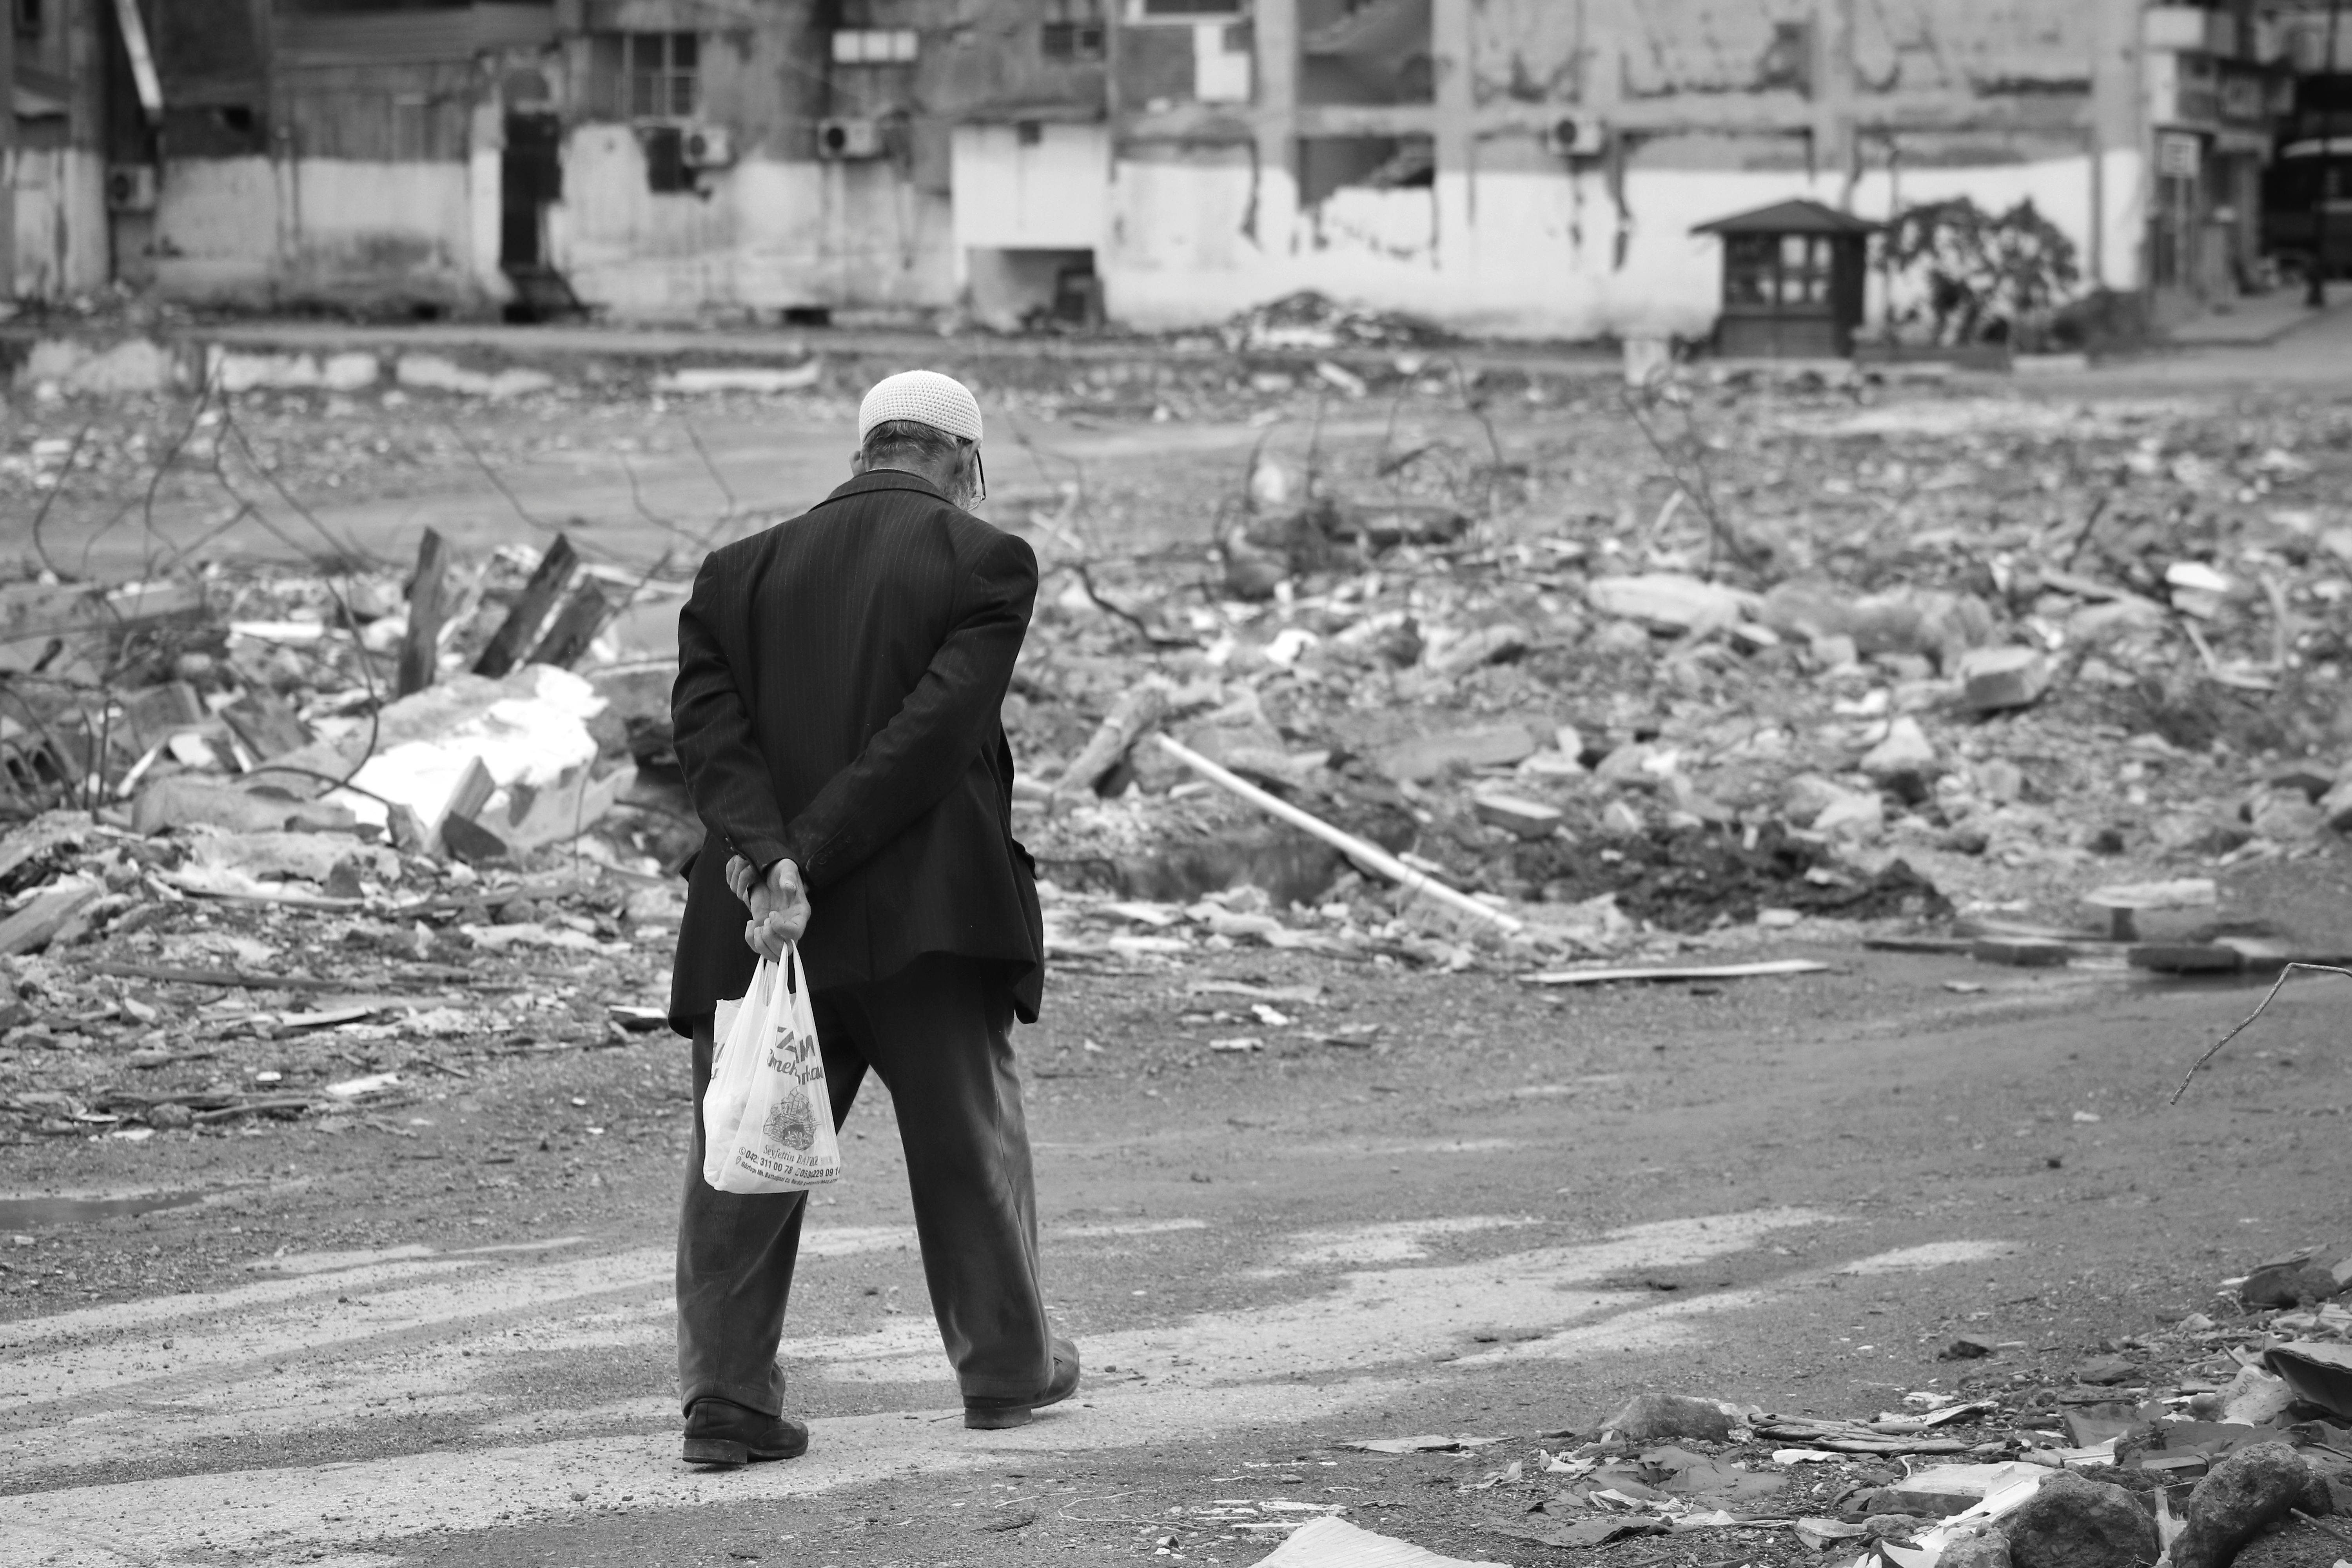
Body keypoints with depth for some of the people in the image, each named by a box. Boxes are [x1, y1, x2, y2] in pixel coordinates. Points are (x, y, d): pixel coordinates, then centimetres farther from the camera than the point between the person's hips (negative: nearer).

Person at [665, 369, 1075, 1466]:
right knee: (968, 1142, 13)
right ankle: (1007, 1366, 25)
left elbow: (706, 722, -4)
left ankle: (728, 1396, 1)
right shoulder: (985, 564, -2)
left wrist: (771, 861, -16)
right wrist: (805, 860, -15)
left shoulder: (744, 572, 10)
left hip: (756, 923, 3)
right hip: (928, 916, -3)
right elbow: (935, 730, -13)